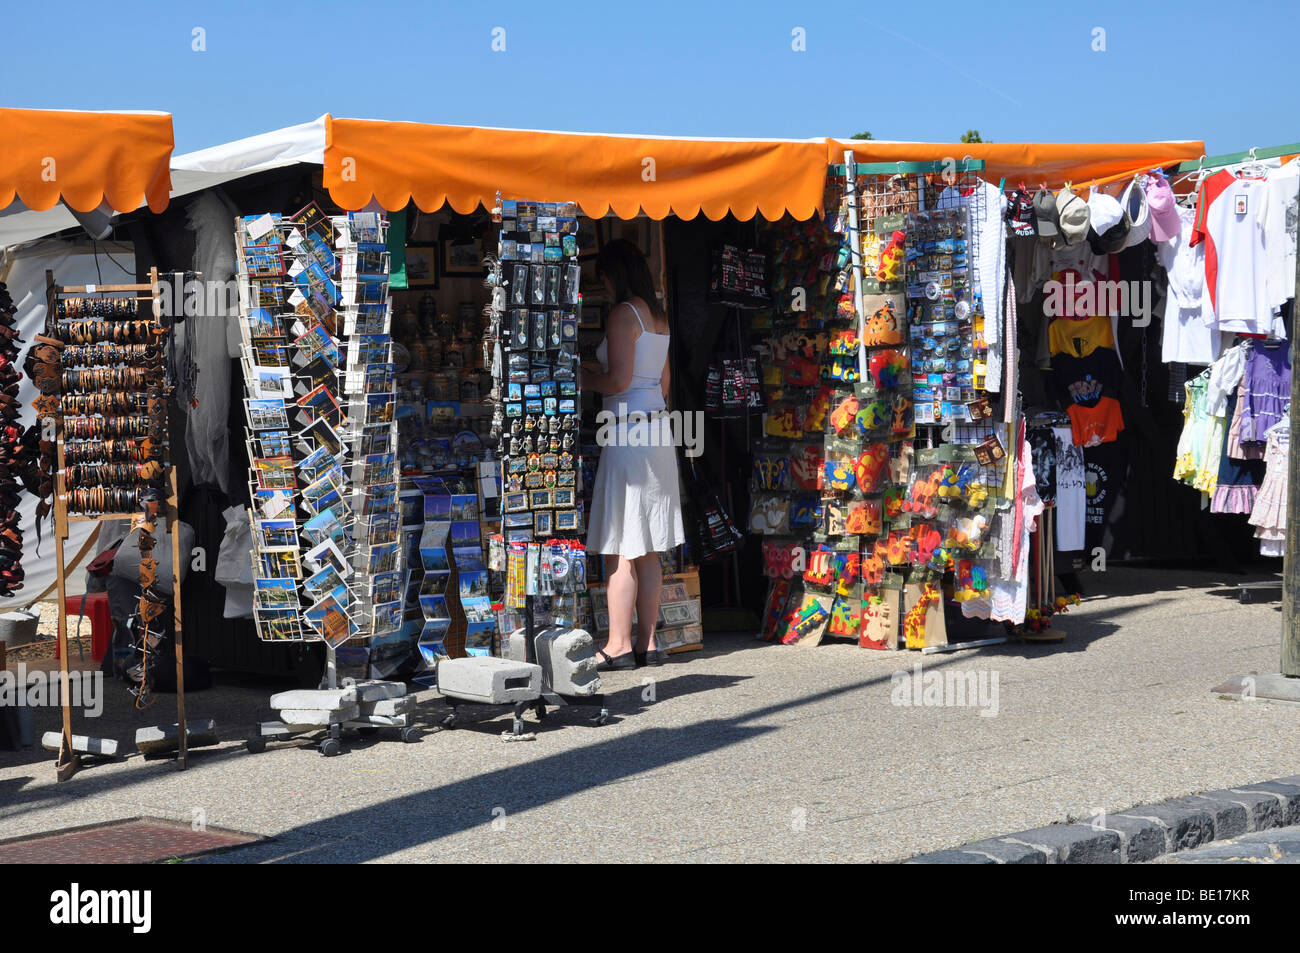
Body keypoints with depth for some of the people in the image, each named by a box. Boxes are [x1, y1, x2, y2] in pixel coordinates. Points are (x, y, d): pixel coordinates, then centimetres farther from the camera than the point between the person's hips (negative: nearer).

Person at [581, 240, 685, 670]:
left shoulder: (623, 313, -11)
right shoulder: (658, 316, 15)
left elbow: (619, 379, -18)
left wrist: (587, 379, 1)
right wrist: (600, 374, 24)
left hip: (628, 429, -9)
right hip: (656, 429, 9)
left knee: (619, 549, -5)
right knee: (648, 551, 10)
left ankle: (619, 646, -3)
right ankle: (648, 643, 13)